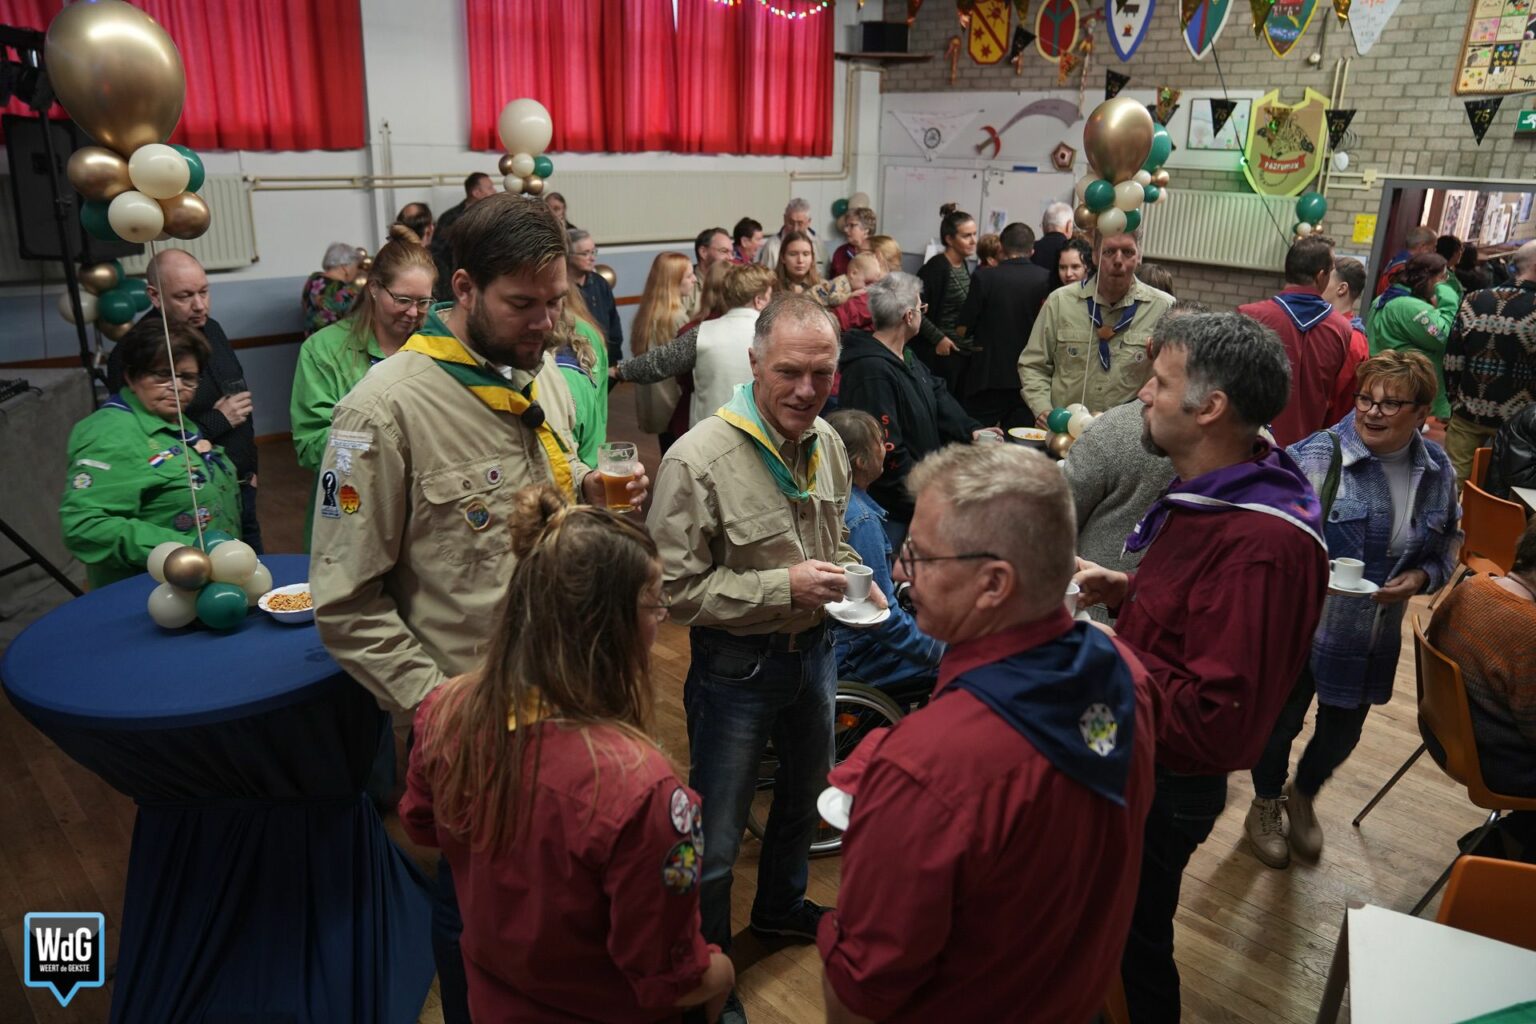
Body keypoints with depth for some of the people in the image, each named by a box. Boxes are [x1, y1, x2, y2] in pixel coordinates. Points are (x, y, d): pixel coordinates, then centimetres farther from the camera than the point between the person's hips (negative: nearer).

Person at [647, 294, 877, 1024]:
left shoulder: (827, 443, -3)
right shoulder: (698, 460, -25)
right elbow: (677, 588, -22)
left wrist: (850, 580, -7)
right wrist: (783, 587, -26)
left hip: (812, 650, 7)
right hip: (736, 665, -7)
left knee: (806, 792, 28)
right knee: (717, 835, 8)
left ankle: (780, 906, 56)